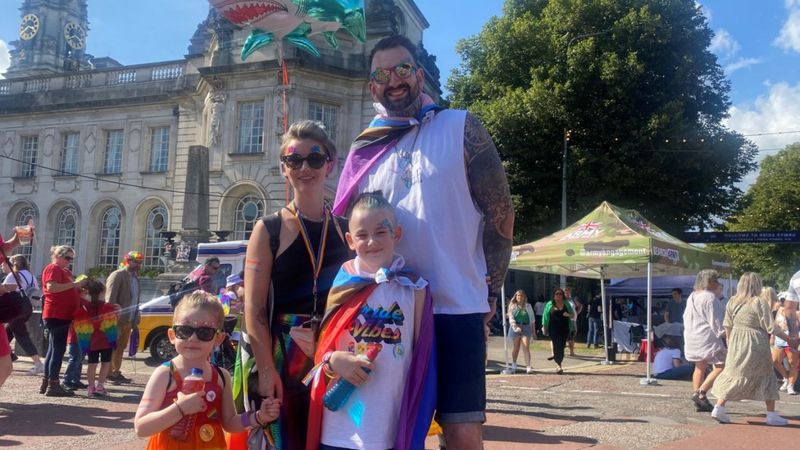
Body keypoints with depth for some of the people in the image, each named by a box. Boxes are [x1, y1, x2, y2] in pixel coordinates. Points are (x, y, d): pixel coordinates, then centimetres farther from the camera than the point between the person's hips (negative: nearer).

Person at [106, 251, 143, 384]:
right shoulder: (117, 275, -9)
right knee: (113, 347, -2)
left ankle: (116, 372, 20)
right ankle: (109, 373, 4)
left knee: (121, 347, 13)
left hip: (128, 320, 8)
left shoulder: (135, 277, 17)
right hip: (117, 319, -8)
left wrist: (136, 319, 12)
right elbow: (110, 298, -15)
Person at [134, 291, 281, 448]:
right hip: (171, 445, -3)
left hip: (211, 445, 3)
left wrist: (258, 417, -10)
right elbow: (141, 428, -19)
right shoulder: (164, 374, -15)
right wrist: (180, 408, -29)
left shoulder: (222, 377, -5)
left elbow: (229, 422, 6)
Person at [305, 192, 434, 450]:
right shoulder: (341, 285, 2)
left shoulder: (414, 289, -1)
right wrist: (333, 360, -14)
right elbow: (321, 347, 9)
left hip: (393, 428, -1)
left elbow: (422, 360, 2)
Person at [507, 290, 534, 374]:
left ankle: (528, 367, -16)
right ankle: (514, 366, 21)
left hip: (526, 327, 0)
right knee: (516, 348, 7)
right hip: (515, 327, 0)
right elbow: (511, 318, -1)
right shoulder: (512, 306, 6)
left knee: (526, 347, -12)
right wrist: (515, 327, -15)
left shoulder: (528, 306, 11)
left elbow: (532, 318, 14)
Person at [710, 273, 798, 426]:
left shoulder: (732, 301, 3)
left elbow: (727, 326, 8)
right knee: (766, 376, 11)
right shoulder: (760, 302, -12)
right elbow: (771, 327, -11)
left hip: (736, 344, 5)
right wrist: (789, 339, 1)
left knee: (732, 375, 11)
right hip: (756, 345, -4)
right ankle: (771, 415, 15)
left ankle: (719, 408, 3)